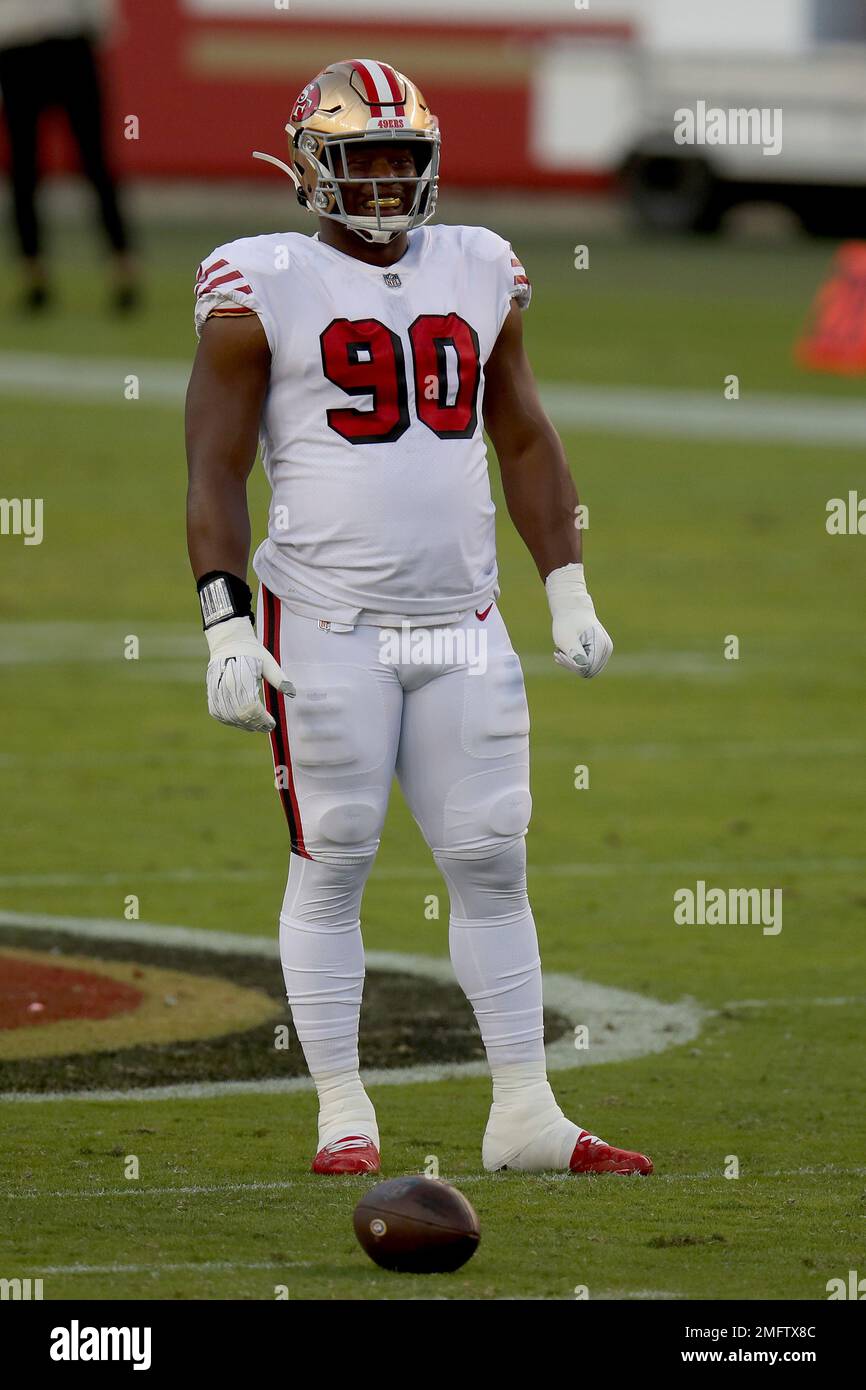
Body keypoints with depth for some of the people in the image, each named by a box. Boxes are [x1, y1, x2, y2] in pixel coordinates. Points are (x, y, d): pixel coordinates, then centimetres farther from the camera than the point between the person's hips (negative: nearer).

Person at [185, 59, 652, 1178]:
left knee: (491, 863, 4)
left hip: (462, 624, 4)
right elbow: (215, 471, -5)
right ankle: (342, 1116, 8)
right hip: (327, 623, -4)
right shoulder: (265, 289, -4)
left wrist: (569, 591, 13)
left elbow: (525, 443, 19)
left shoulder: (479, 276, 11)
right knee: (332, 865, 1)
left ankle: (525, 1115, 8)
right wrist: (226, 629, -13)